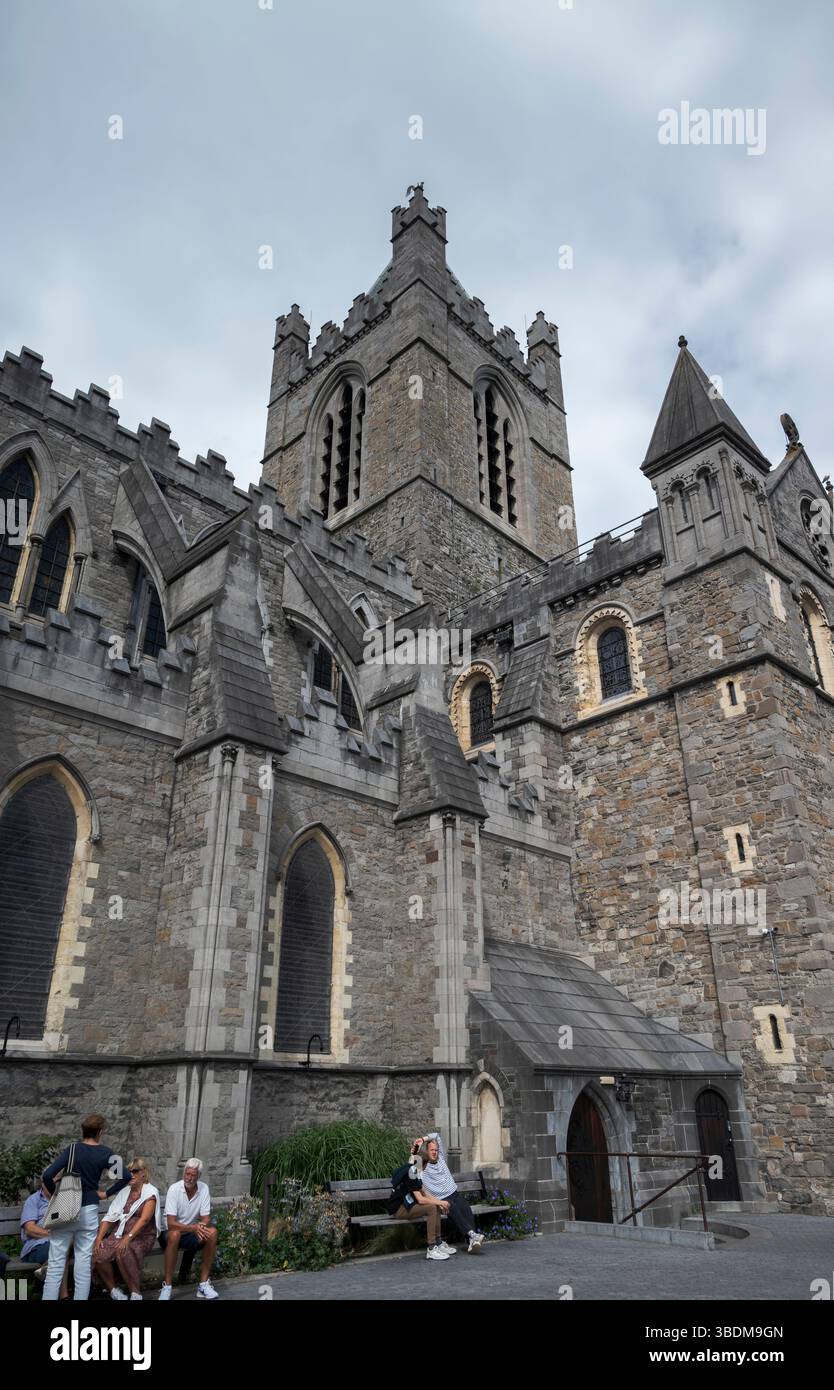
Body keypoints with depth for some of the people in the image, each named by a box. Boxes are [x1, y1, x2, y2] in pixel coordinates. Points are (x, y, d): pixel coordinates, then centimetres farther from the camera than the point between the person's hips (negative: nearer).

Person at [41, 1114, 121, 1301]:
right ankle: (81, 1297, 10)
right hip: (89, 1210, 1)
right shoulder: (105, 1152, -1)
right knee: (84, 1261, 8)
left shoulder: (71, 1150, -6)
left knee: (56, 1261, 4)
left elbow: (48, 1175, -16)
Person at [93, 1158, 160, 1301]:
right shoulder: (124, 1192, 13)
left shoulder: (150, 1192, -4)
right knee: (97, 1253, -23)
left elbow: (144, 1219, -17)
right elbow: (109, 1217, 7)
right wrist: (99, 1238, -8)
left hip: (142, 1237, -5)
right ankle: (113, 1290, -3)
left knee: (123, 1251, -36)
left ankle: (135, 1293, -17)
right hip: (119, 1234, 5)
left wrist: (128, 1238, -29)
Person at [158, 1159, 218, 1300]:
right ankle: (167, 1286, -25)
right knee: (174, 1235, -36)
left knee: (212, 1232, -24)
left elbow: (205, 1219, -8)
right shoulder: (174, 1189, -18)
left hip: (193, 1234, 3)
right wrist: (193, 1227, -38)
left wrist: (201, 1226, -33)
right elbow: (171, 1224, -24)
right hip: (174, 1233, -3)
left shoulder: (203, 1189, -8)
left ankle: (204, 1283, -15)